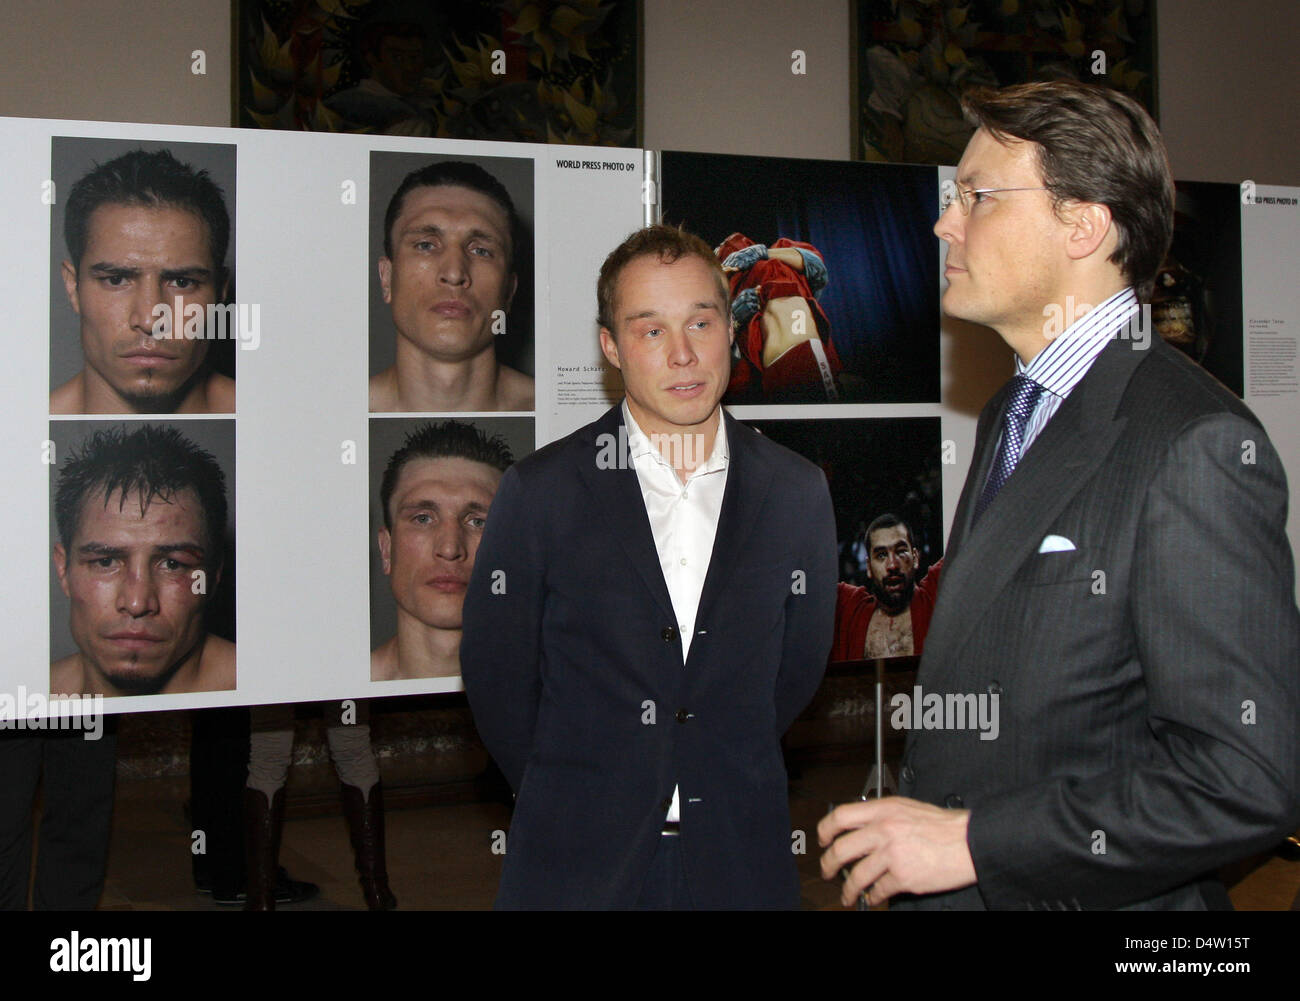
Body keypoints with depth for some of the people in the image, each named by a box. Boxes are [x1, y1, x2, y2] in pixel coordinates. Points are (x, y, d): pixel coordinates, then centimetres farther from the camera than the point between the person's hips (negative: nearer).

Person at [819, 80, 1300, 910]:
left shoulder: (1195, 446, -19)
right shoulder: (1011, 417, 10)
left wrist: (970, 841, -21)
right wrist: (909, 832, 0)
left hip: (1085, 893, -7)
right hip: (951, 884, 7)